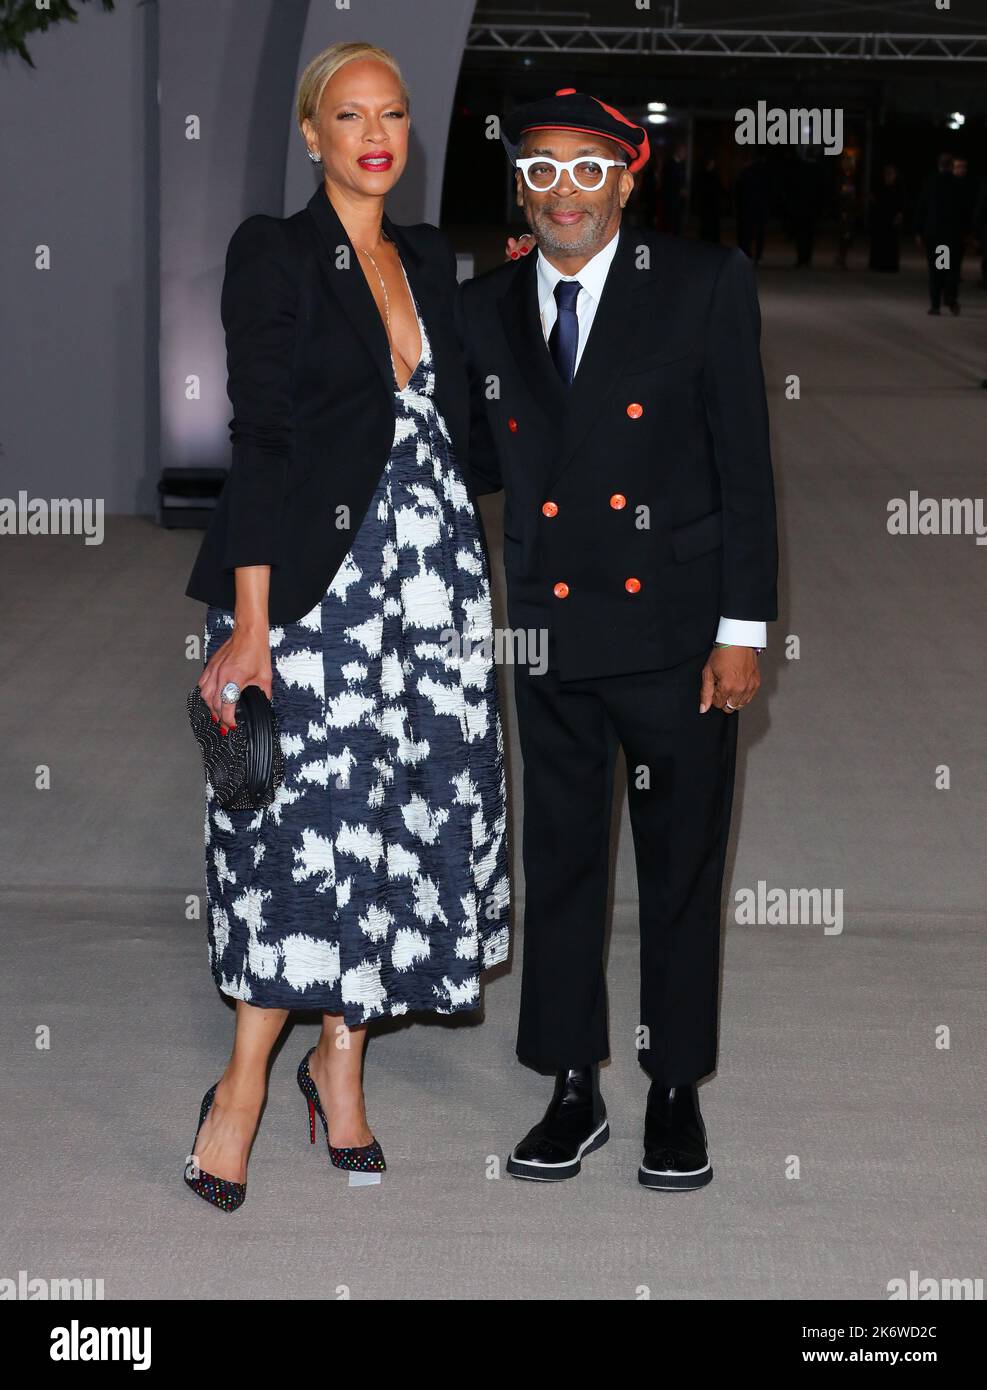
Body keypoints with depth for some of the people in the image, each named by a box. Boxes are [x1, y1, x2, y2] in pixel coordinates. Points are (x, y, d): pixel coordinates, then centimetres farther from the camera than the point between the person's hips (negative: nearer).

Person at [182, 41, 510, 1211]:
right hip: (317, 566, -6)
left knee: (411, 808, 3)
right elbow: (260, 437, -11)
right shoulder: (273, 254, -3)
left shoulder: (431, 260, 15)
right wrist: (250, 620, -16)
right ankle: (244, 1082, 4)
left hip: (434, 565, 6)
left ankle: (340, 1058, 18)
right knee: (313, 815, -9)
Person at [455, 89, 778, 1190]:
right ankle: (573, 1092, 22)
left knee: (681, 868, 7)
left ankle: (676, 1092, 21)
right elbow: (486, 463, 11)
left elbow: (744, 463, -5)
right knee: (560, 861, 9)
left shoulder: (706, 284, -4)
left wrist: (742, 630, -9)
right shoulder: (485, 308, 7)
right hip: (550, 635, 3)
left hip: (675, 632, -3)